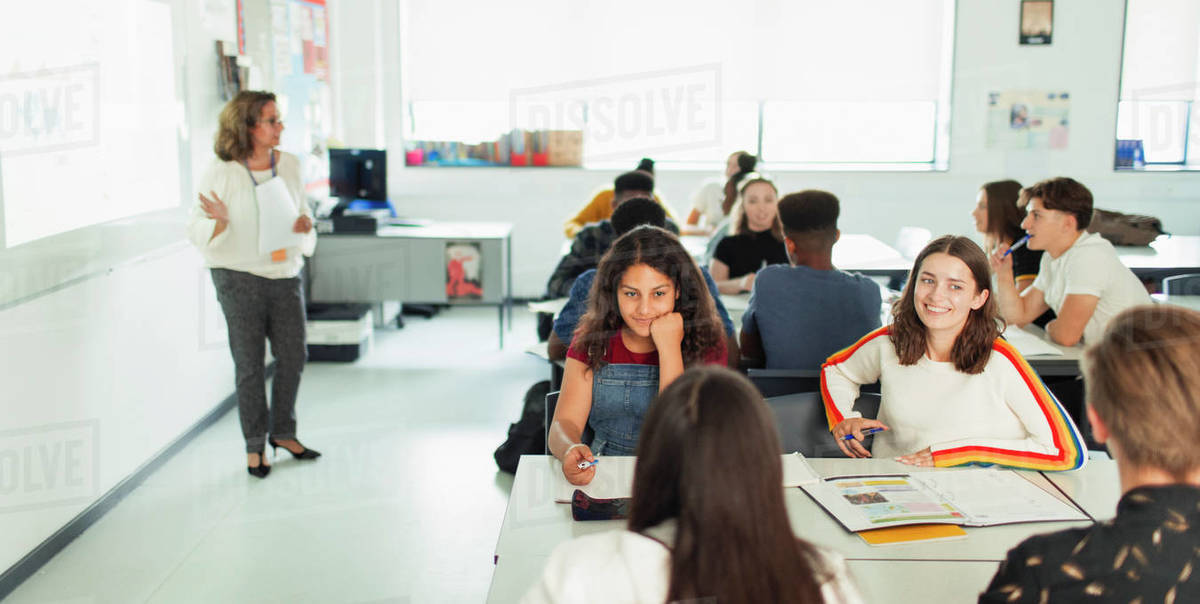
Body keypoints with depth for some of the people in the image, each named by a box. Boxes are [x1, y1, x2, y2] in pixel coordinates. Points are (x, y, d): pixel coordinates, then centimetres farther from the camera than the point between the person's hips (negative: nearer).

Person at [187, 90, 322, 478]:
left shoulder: (289, 164, 4)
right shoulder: (221, 172, -9)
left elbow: (302, 211, 17)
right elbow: (197, 231, -6)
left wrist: (304, 225, -6)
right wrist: (220, 221, -27)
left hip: (285, 274, 5)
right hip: (240, 276, -4)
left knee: (293, 356, 8)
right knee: (249, 363, 3)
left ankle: (283, 432, 28)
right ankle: (254, 445, 19)